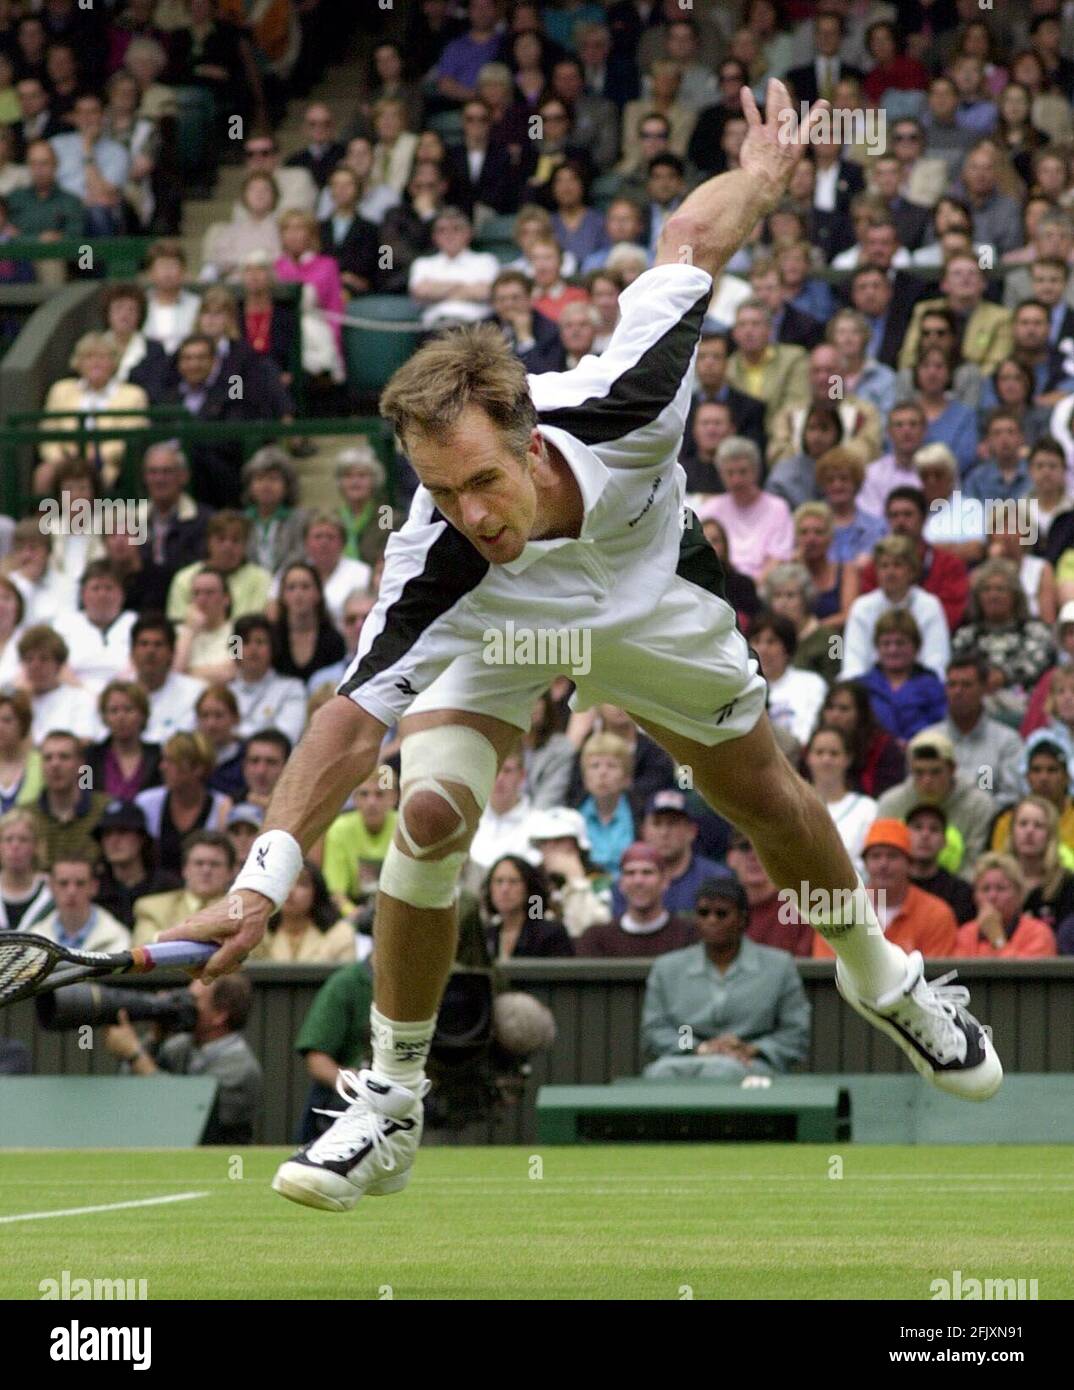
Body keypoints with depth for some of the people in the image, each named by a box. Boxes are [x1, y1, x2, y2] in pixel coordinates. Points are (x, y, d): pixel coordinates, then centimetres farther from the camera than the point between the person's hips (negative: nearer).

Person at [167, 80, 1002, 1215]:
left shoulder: (619, 405, -43)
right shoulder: (434, 566, -44)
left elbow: (687, 248, -27)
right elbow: (353, 718, -43)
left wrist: (763, 174, -7)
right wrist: (267, 878, -54)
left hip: (655, 607, 2)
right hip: (492, 640, -2)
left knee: (771, 804, 16)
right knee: (429, 811, -24)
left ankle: (879, 976, 48)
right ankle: (392, 1101, -6)